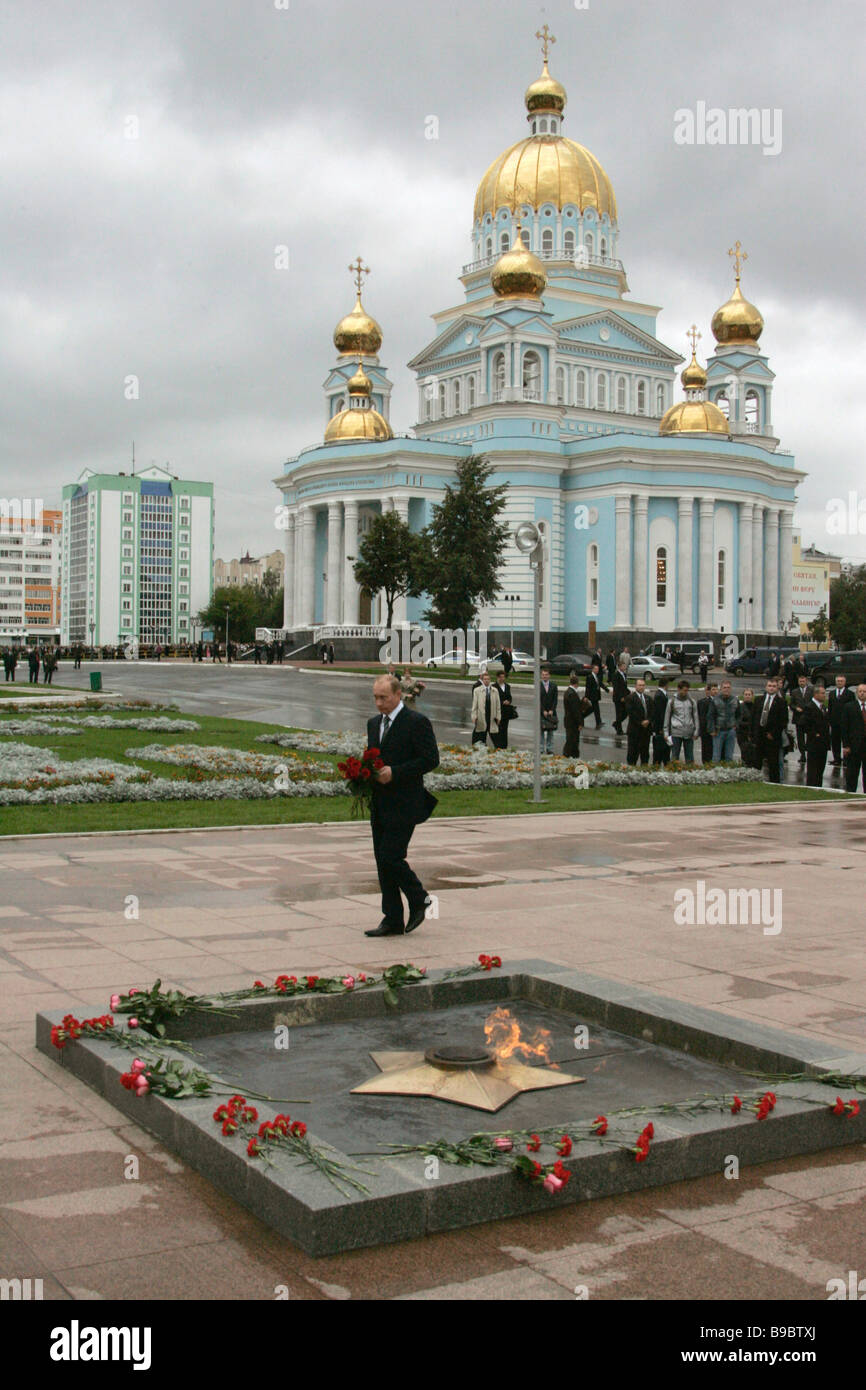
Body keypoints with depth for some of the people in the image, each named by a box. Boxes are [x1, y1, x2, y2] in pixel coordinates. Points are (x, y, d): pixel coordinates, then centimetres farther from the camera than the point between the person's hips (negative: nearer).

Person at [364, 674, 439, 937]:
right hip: (379, 805, 8)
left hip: (403, 806, -8)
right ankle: (392, 920, 15)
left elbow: (431, 759, -14)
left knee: (391, 858, -12)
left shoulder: (417, 722, -9)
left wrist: (395, 772, -20)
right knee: (382, 861, 7)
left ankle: (419, 900, 13)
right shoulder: (373, 723, 15)